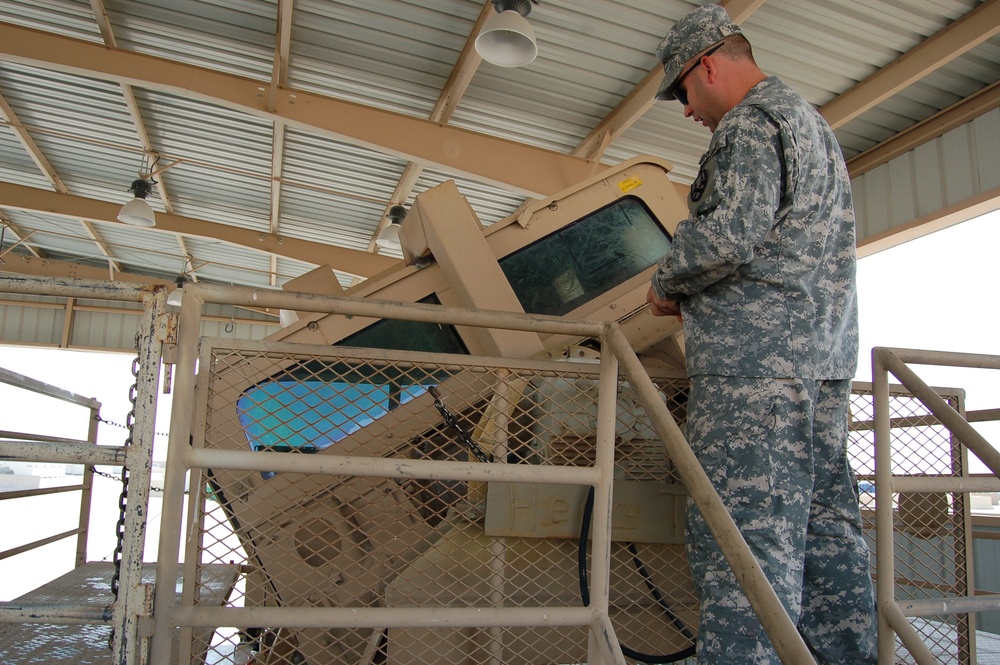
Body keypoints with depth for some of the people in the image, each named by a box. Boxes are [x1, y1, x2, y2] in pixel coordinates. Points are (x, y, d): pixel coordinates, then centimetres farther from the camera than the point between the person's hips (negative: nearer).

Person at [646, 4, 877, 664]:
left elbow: (729, 235, -19)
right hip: (825, 356, 10)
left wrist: (667, 284, -2)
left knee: (742, 535, -12)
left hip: (754, 360, -10)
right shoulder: (812, 121, 28)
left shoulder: (751, 121, -4)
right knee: (827, 524, 10)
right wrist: (697, 290, 24)